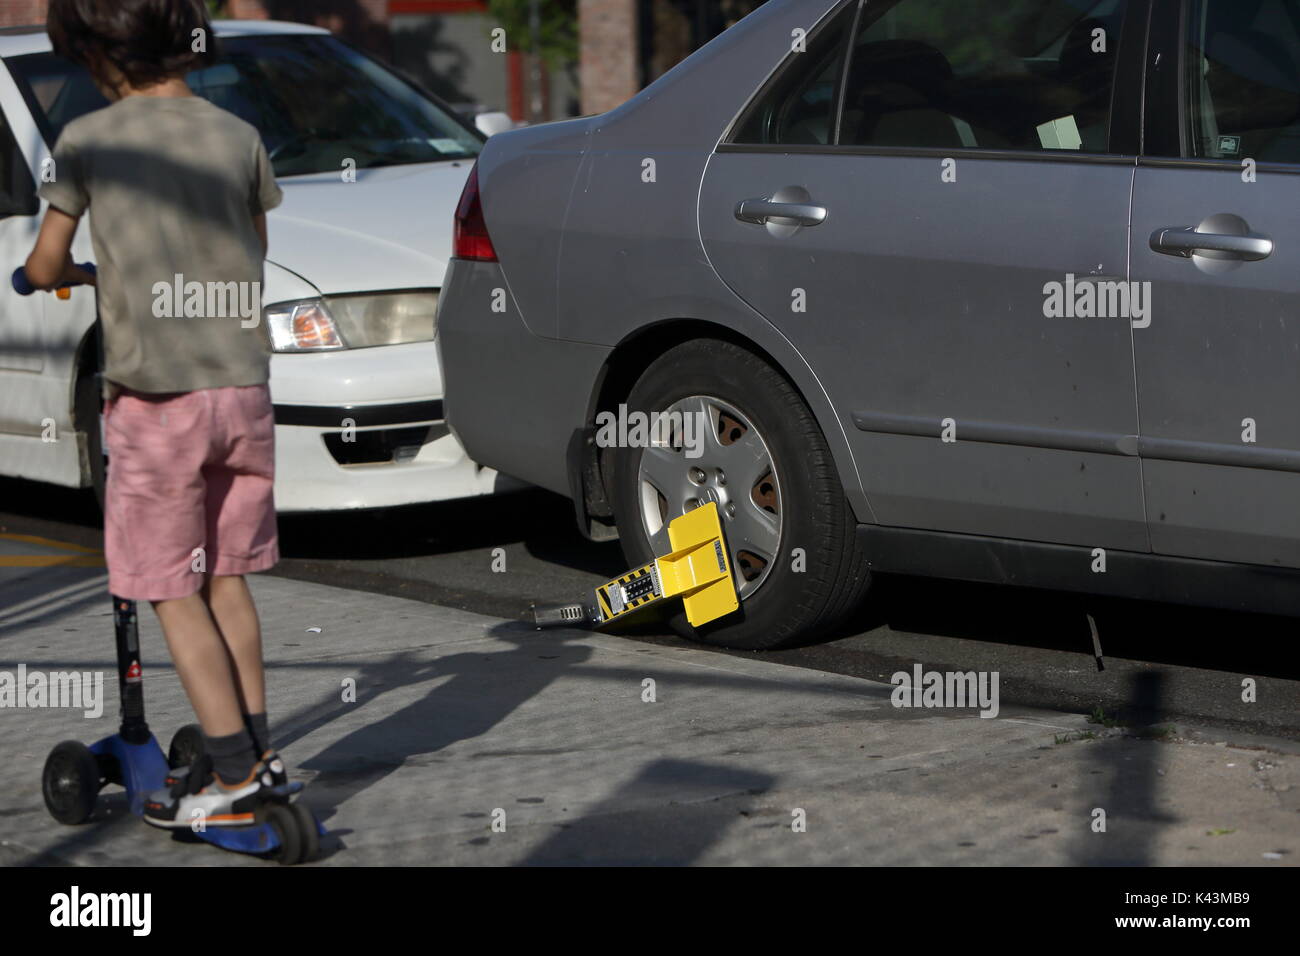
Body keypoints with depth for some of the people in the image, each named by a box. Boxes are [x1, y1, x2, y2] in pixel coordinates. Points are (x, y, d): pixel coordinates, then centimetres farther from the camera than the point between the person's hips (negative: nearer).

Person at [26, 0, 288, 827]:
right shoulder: (238, 137, 2)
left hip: (156, 395, -4)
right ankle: (257, 751, 18)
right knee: (225, 576, 16)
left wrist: (70, 275, 23)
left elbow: (44, 267, 0)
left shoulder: (88, 141, -7)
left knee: (173, 592, 4)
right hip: (243, 385, 4)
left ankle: (235, 773, 1)